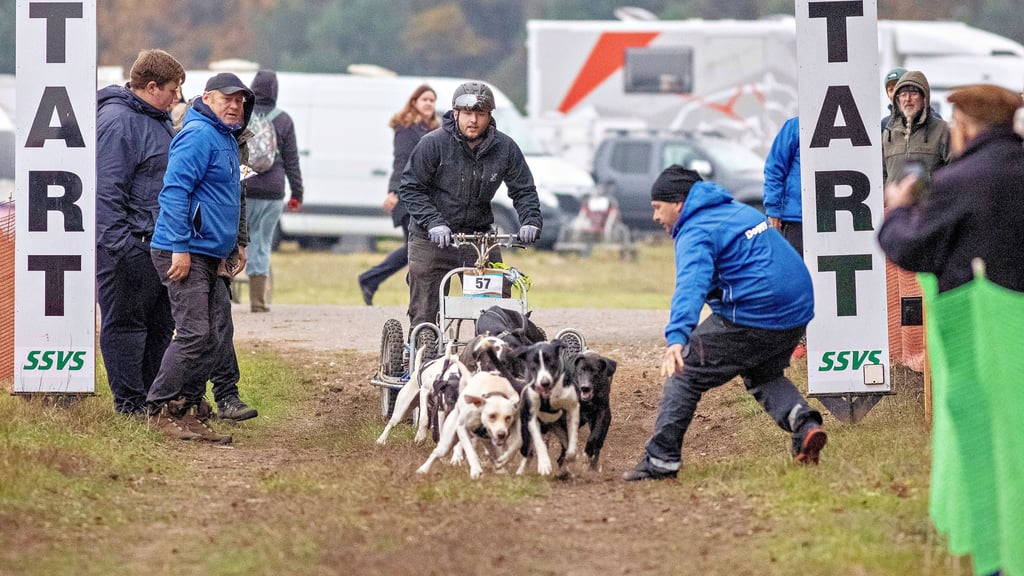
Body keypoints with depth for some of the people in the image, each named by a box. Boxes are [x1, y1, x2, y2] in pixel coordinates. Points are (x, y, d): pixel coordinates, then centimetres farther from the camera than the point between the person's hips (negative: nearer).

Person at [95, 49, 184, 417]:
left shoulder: (157, 120, 17)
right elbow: (106, 190, -20)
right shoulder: (117, 121, -15)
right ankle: (129, 404, 0)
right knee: (125, 324, -4)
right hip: (130, 243, -10)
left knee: (159, 324, 14)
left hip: (158, 242, 10)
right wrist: (119, 245, -23)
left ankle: (154, 397, 21)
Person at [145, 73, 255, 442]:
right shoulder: (199, 135, -13)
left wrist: (232, 248, 25)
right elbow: (174, 191, -20)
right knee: (194, 334, -14)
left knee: (213, 338, 9)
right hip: (185, 253, -10)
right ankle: (161, 409, -9)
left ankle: (188, 410, 13)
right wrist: (181, 248, -23)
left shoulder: (226, 140, 19)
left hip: (208, 255, 10)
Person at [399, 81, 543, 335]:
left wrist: (531, 221, -13)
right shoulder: (433, 144, -12)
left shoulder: (505, 147, -3)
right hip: (431, 239, -2)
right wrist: (433, 223, -20)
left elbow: (524, 191, 6)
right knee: (425, 311, -2)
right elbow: (411, 188, -8)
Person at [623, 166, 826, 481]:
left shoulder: (696, 234, -11)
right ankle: (805, 425, 5)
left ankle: (661, 459, 0)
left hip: (750, 319, -9)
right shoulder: (737, 209, 18)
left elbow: (691, 285, -31)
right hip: (797, 312, 9)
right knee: (764, 376, 31)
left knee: (685, 372, 2)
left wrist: (676, 338, -44)